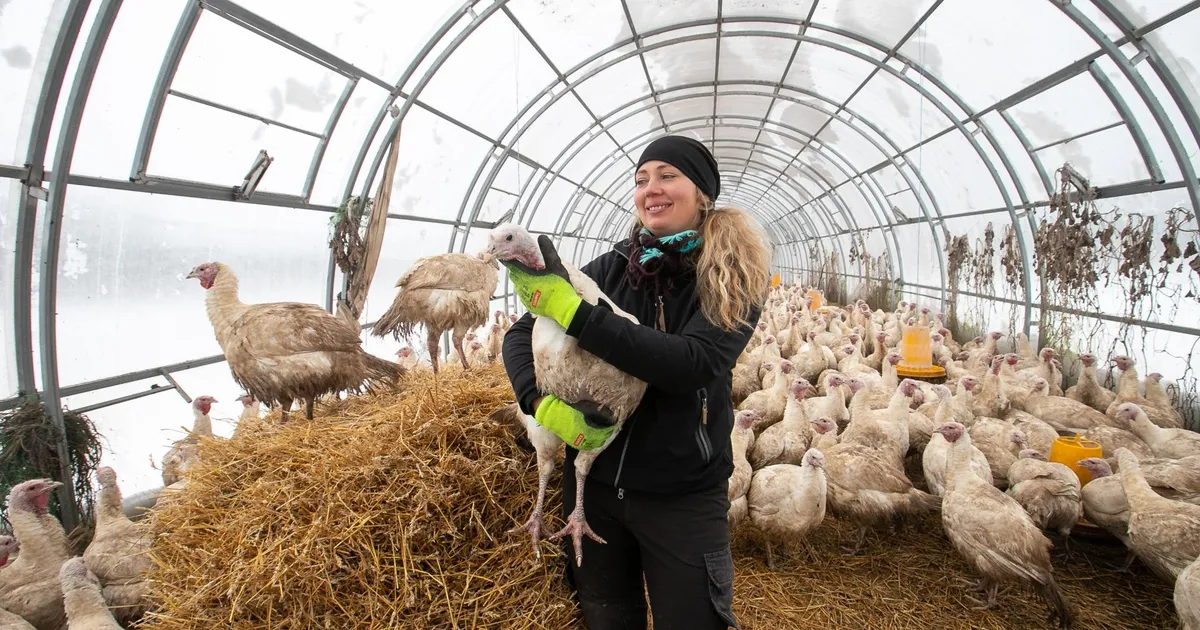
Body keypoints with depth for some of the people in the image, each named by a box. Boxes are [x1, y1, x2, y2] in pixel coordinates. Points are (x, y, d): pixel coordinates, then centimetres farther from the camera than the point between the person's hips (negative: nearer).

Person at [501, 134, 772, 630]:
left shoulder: (735, 275, -8)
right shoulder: (612, 268, -2)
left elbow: (692, 364, -25)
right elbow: (519, 335, -2)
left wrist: (577, 314, -28)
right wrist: (540, 400, -22)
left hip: (684, 496, -3)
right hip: (595, 481, 3)